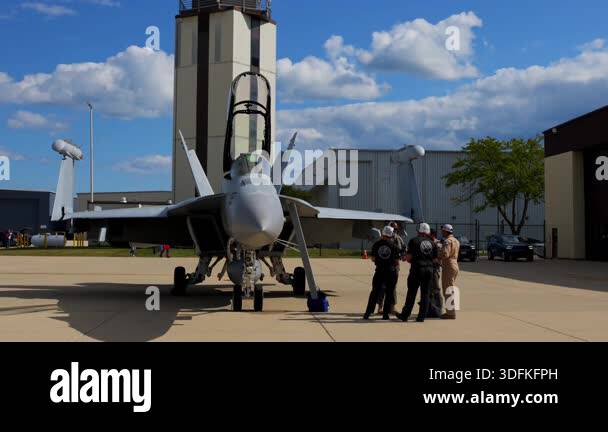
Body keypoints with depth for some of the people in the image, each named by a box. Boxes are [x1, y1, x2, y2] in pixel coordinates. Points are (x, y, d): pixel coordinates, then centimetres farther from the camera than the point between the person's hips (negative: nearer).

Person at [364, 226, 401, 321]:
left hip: (379, 270, 2)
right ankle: (386, 314, 7)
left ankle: (368, 313, 5)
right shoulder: (393, 245, -6)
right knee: (389, 293, 8)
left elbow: (373, 258, 3)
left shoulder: (377, 244, -1)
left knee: (375, 292, 8)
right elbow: (397, 261, -4)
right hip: (391, 271, -2)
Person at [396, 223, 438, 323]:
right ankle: (422, 316, 7)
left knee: (411, 293, 2)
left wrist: (406, 257, 12)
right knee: (425, 294, 7)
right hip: (429, 269, 4)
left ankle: (405, 315, 8)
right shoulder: (432, 243, 8)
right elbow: (435, 259, 10)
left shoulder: (414, 241, -5)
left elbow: (409, 257, -10)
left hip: (417, 269, -3)